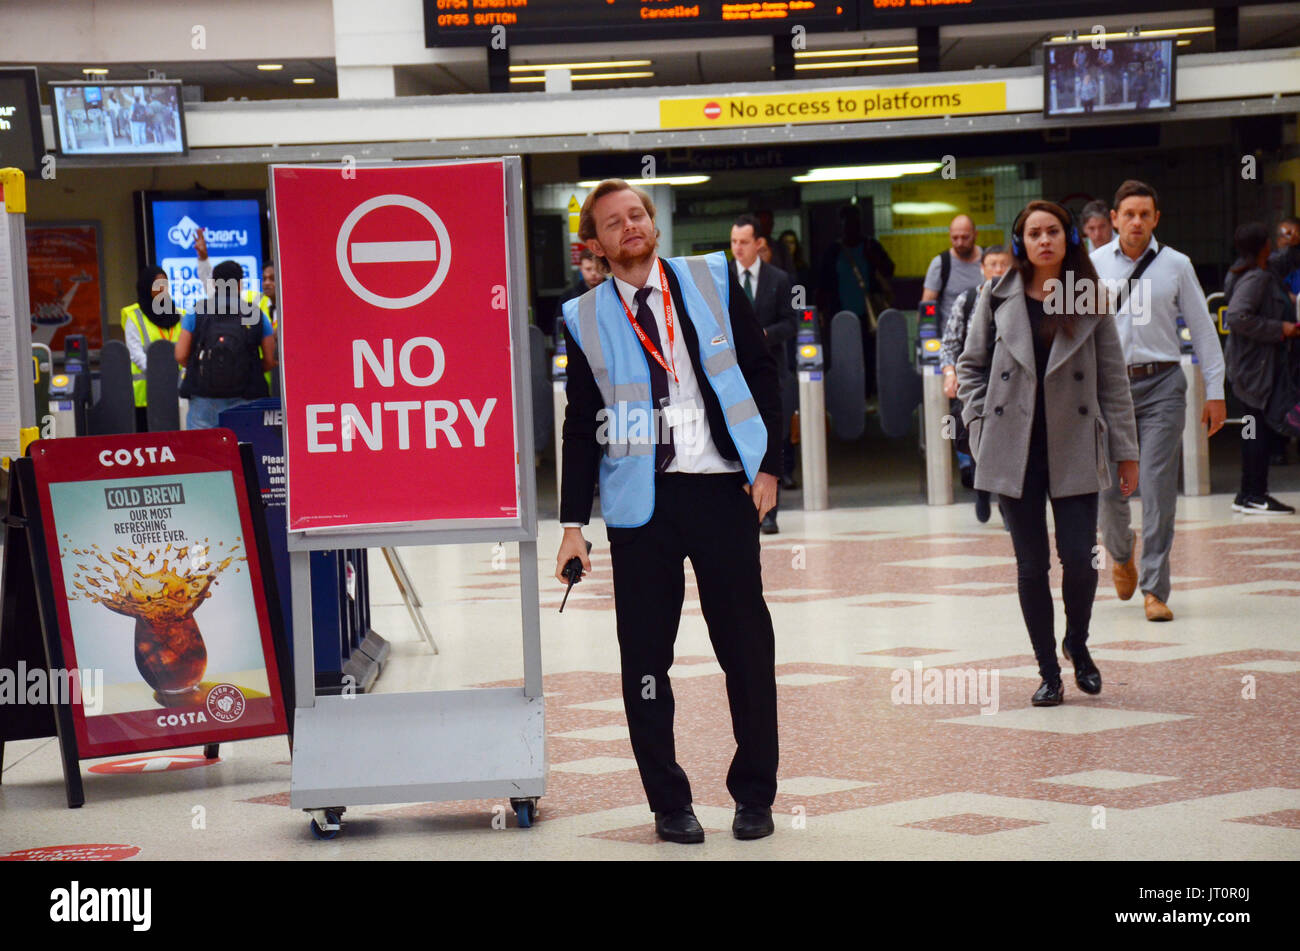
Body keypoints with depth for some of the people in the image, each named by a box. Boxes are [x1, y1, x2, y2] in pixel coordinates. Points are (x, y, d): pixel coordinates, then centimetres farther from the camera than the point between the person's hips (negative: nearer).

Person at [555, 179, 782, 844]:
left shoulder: (712, 280, 5)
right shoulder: (585, 320, 4)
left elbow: (761, 373, 8)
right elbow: (580, 428, 6)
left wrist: (768, 466, 0)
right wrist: (573, 523, 0)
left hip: (722, 488, 0)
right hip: (640, 501, 0)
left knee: (747, 646, 4)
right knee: (645, 657, 2)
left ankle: (754, 796, 17)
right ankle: (668, 802, 14)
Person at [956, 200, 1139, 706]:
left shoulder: (1091, 302, 3)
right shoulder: (997, 298, 4)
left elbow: (1112, 378, 5)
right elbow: (971, 364, 12)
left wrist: (1125, 450, 3)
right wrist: (981, 424, 1)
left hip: (1074, 450, 0)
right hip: (1015, 451, 1)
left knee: (1079, 559, -7)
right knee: (1031, 566, 3)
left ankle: (1078, 645, 21)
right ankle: (1048, 672, 14)